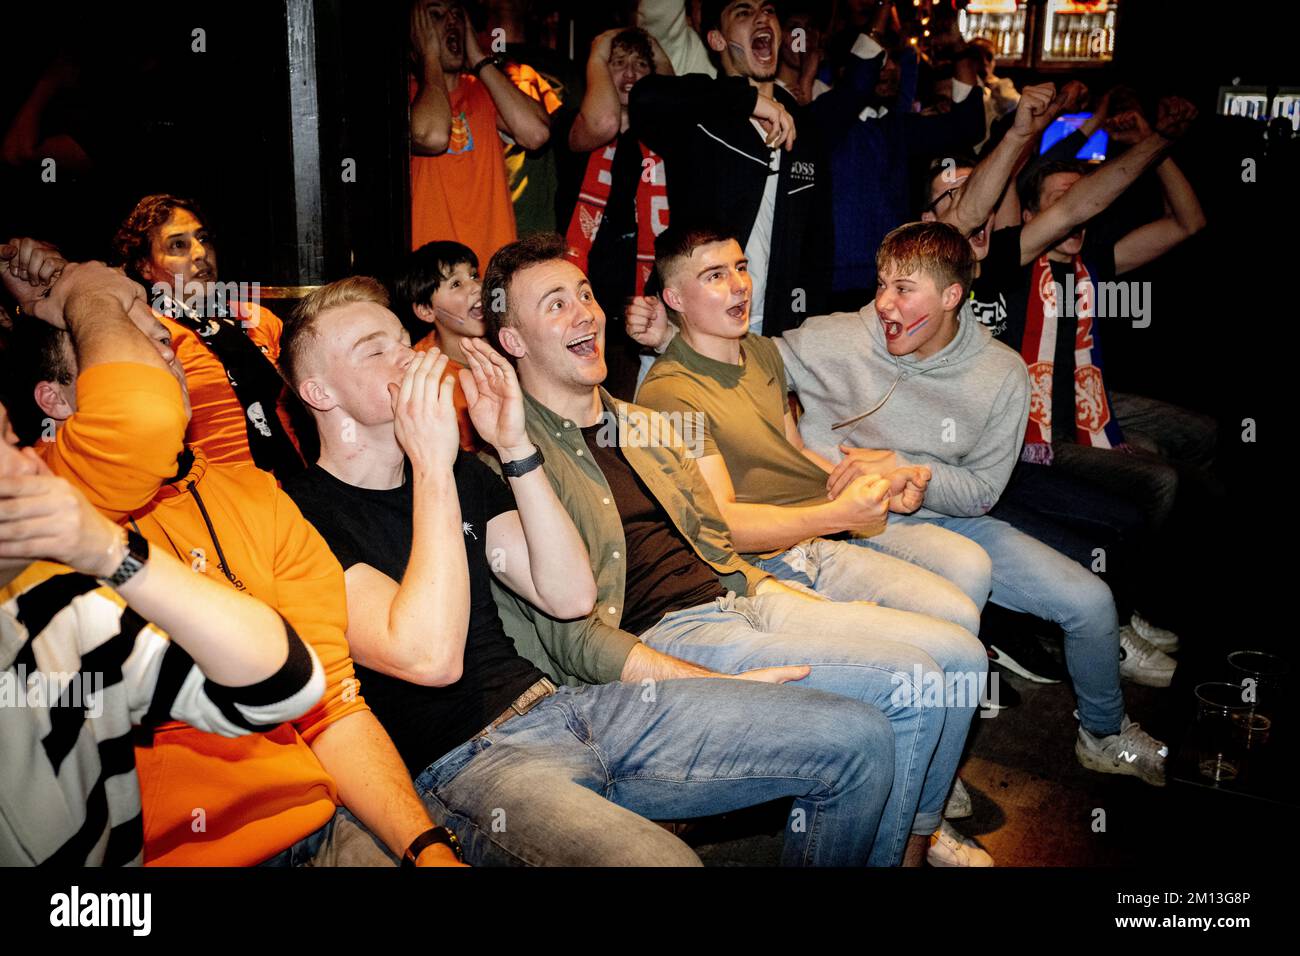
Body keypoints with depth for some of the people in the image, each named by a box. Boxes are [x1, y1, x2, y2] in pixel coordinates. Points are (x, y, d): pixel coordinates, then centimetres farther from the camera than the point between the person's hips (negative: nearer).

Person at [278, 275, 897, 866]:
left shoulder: (459, 473, 15)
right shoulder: (307, 518, -9)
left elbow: (571, 596, 5)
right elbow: (431, 657, -23)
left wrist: (514, 446, -3)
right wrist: (432, 468, -20)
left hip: (555, 704, 7)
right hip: (463, 766, -6)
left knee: (858, 740, -3)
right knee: (659, 859, -38)